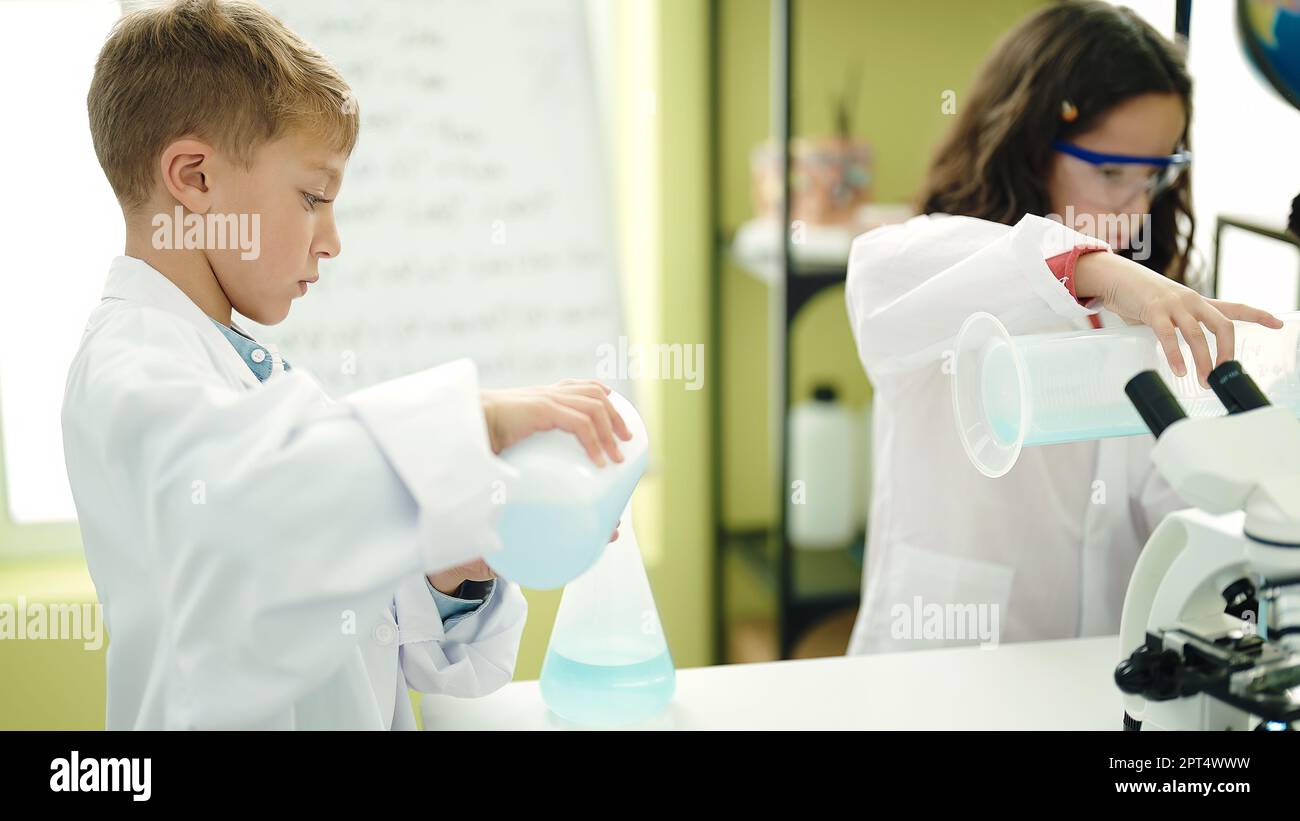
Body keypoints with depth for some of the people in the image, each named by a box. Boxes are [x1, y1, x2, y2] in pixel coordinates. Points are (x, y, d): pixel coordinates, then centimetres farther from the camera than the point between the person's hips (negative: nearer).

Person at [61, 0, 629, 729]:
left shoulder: (255, 367, 14)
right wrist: (476, 420, -32)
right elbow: (237, 499, -34)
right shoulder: (130, 373, -12)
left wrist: (444, 580, -2)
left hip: (362, 712, 7)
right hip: (233, 719, -7)